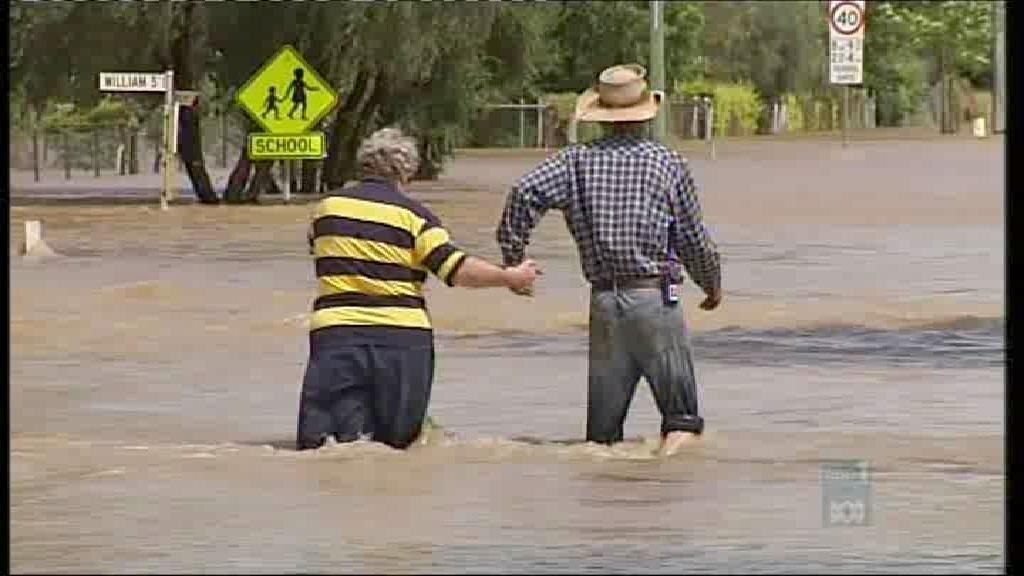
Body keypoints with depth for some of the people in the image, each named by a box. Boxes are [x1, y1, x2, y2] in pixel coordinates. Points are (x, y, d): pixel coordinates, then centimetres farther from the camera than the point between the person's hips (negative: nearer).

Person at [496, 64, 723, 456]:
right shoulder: (668, 163, 2)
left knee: (603, 422, 10)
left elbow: (525, 193, -10)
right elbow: (695, 239, 5)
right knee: (681, 414, 1)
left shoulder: (578, 161, 5)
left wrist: (512, 259, 0)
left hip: (604, 302, 2)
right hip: (657, 298, -2)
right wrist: (713, 285, 22)